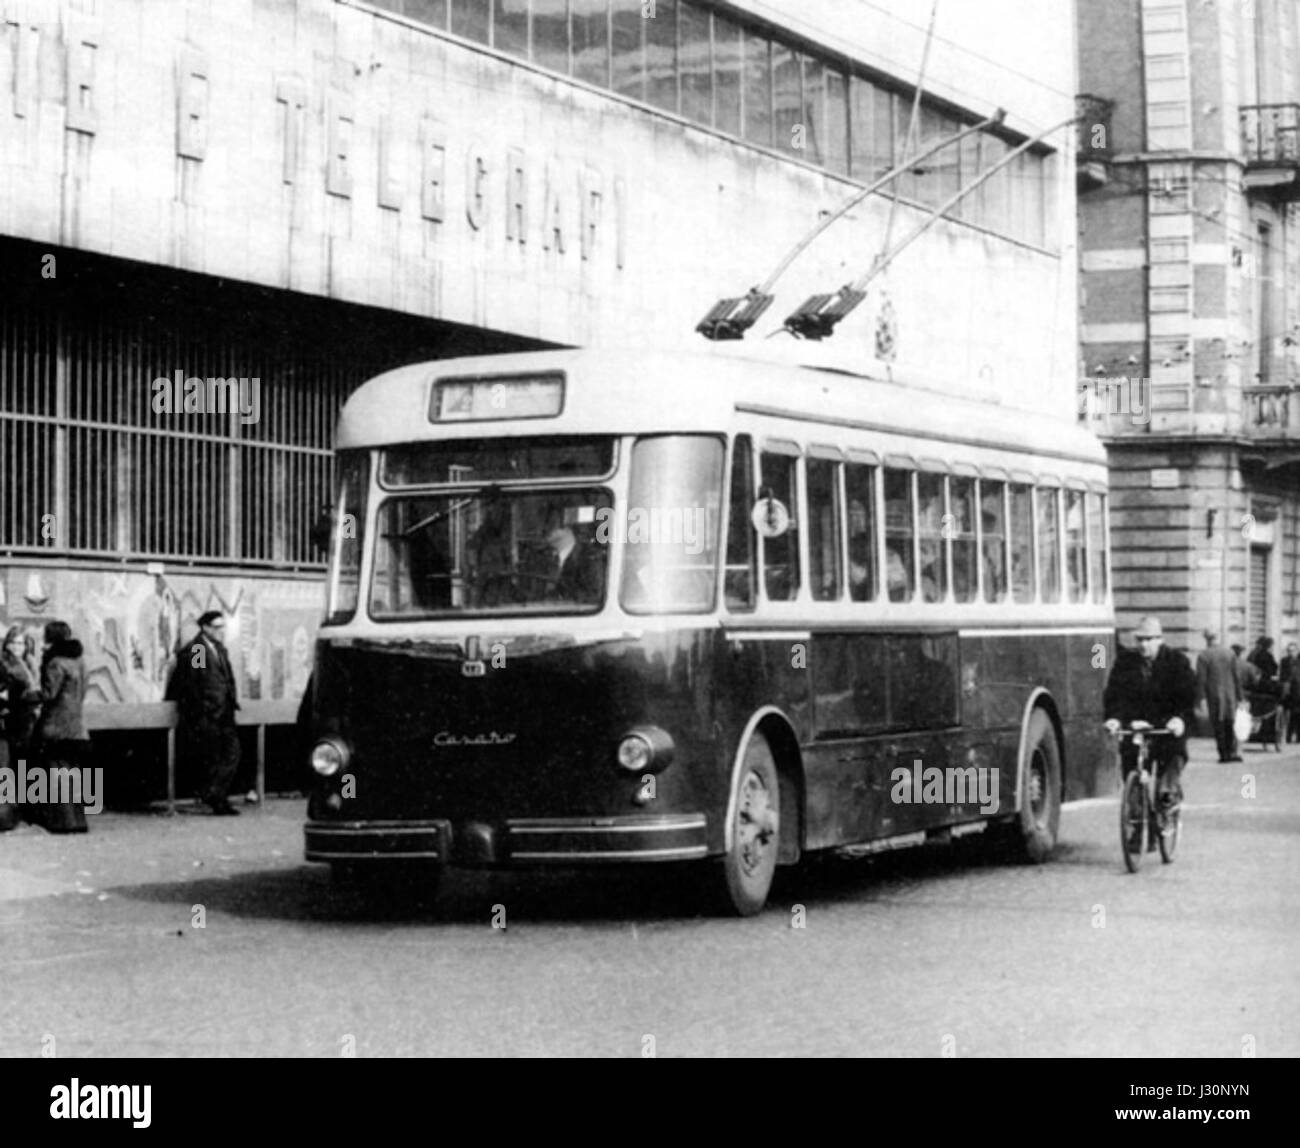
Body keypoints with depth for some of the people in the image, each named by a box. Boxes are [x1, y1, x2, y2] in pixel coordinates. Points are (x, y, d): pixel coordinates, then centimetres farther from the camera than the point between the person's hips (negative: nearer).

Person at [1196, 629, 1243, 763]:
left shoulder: (1203, 656, -8)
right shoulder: (1229, 652, 3)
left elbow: (1201, 678, -11)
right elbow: (1237, 675, 5)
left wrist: (1201, 697, -8)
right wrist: (1239, 696, 11)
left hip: (1213, 695, -3)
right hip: (1230, 694, 3)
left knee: (1218, 726, 4)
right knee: (1230, 724, 10)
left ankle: (1224, 754, 2)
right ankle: (1232, 751, -1)